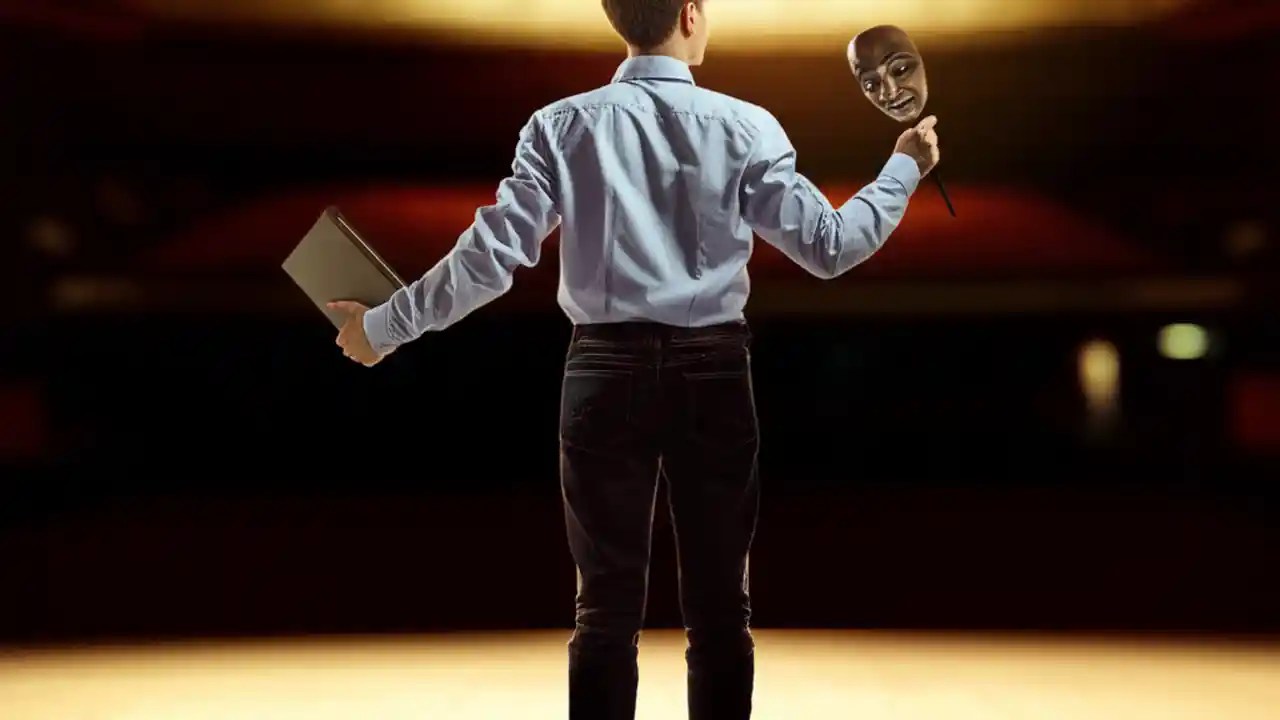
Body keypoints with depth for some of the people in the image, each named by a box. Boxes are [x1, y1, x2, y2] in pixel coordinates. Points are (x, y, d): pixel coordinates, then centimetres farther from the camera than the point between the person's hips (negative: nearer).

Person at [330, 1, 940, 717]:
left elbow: (491, 257, -7)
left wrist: (385, 326, 4)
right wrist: (905, 168, 13)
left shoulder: (563, 126, -3)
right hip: (713, 372, 0)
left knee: (608, 604, 8)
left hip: (607, 371, 1)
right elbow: (827, 246, -2)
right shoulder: (745, 127, -4)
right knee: (720, 603, 10)